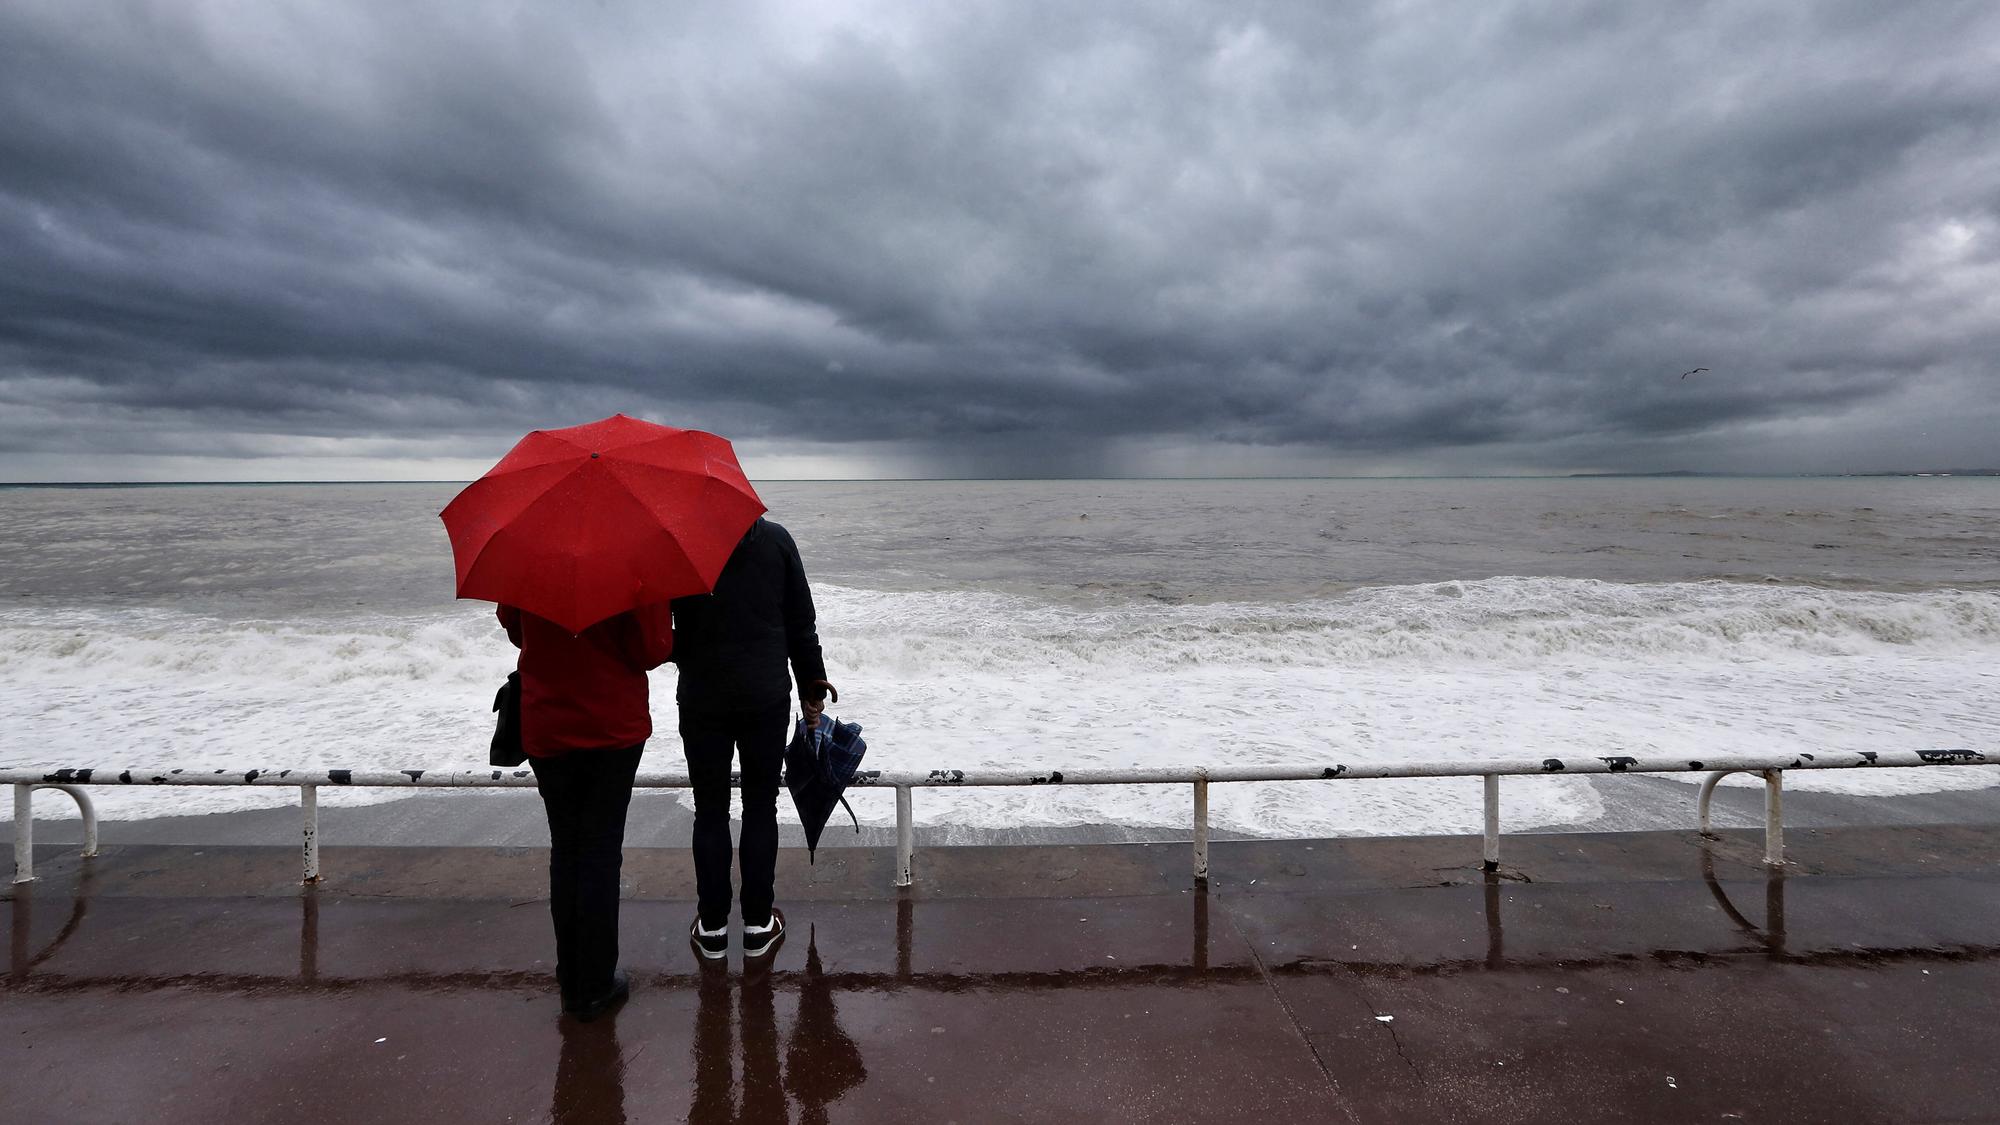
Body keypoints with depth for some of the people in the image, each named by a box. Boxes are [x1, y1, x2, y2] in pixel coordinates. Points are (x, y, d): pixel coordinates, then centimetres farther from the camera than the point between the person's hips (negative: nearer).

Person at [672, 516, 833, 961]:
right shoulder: (776, 539, -3)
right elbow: (802, 623, 1)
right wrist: (812, 685, 10)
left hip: (701, 699, 0)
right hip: (768, 697, 0)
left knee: (710, 810, 11)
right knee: (760, 807, 10)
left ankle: (712, 926, 20)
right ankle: (759, 923, 18)